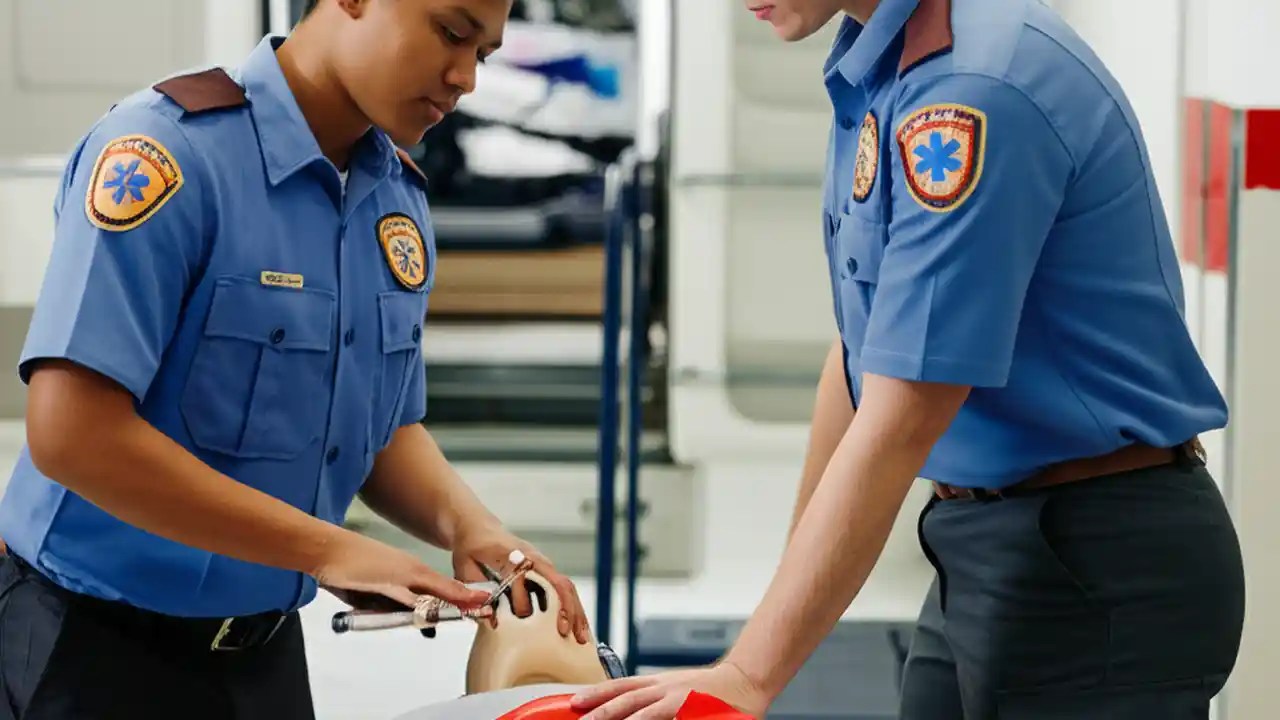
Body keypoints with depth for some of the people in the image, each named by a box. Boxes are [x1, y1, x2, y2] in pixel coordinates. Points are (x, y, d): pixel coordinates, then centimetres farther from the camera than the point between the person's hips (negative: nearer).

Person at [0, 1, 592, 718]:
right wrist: (326, 550, -25)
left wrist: (466, 524, -10)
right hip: (96, 641, -7)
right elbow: (72, 434, -27)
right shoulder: (168, 150, -21)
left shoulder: (400, 198, 2)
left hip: (265, 647, 7)